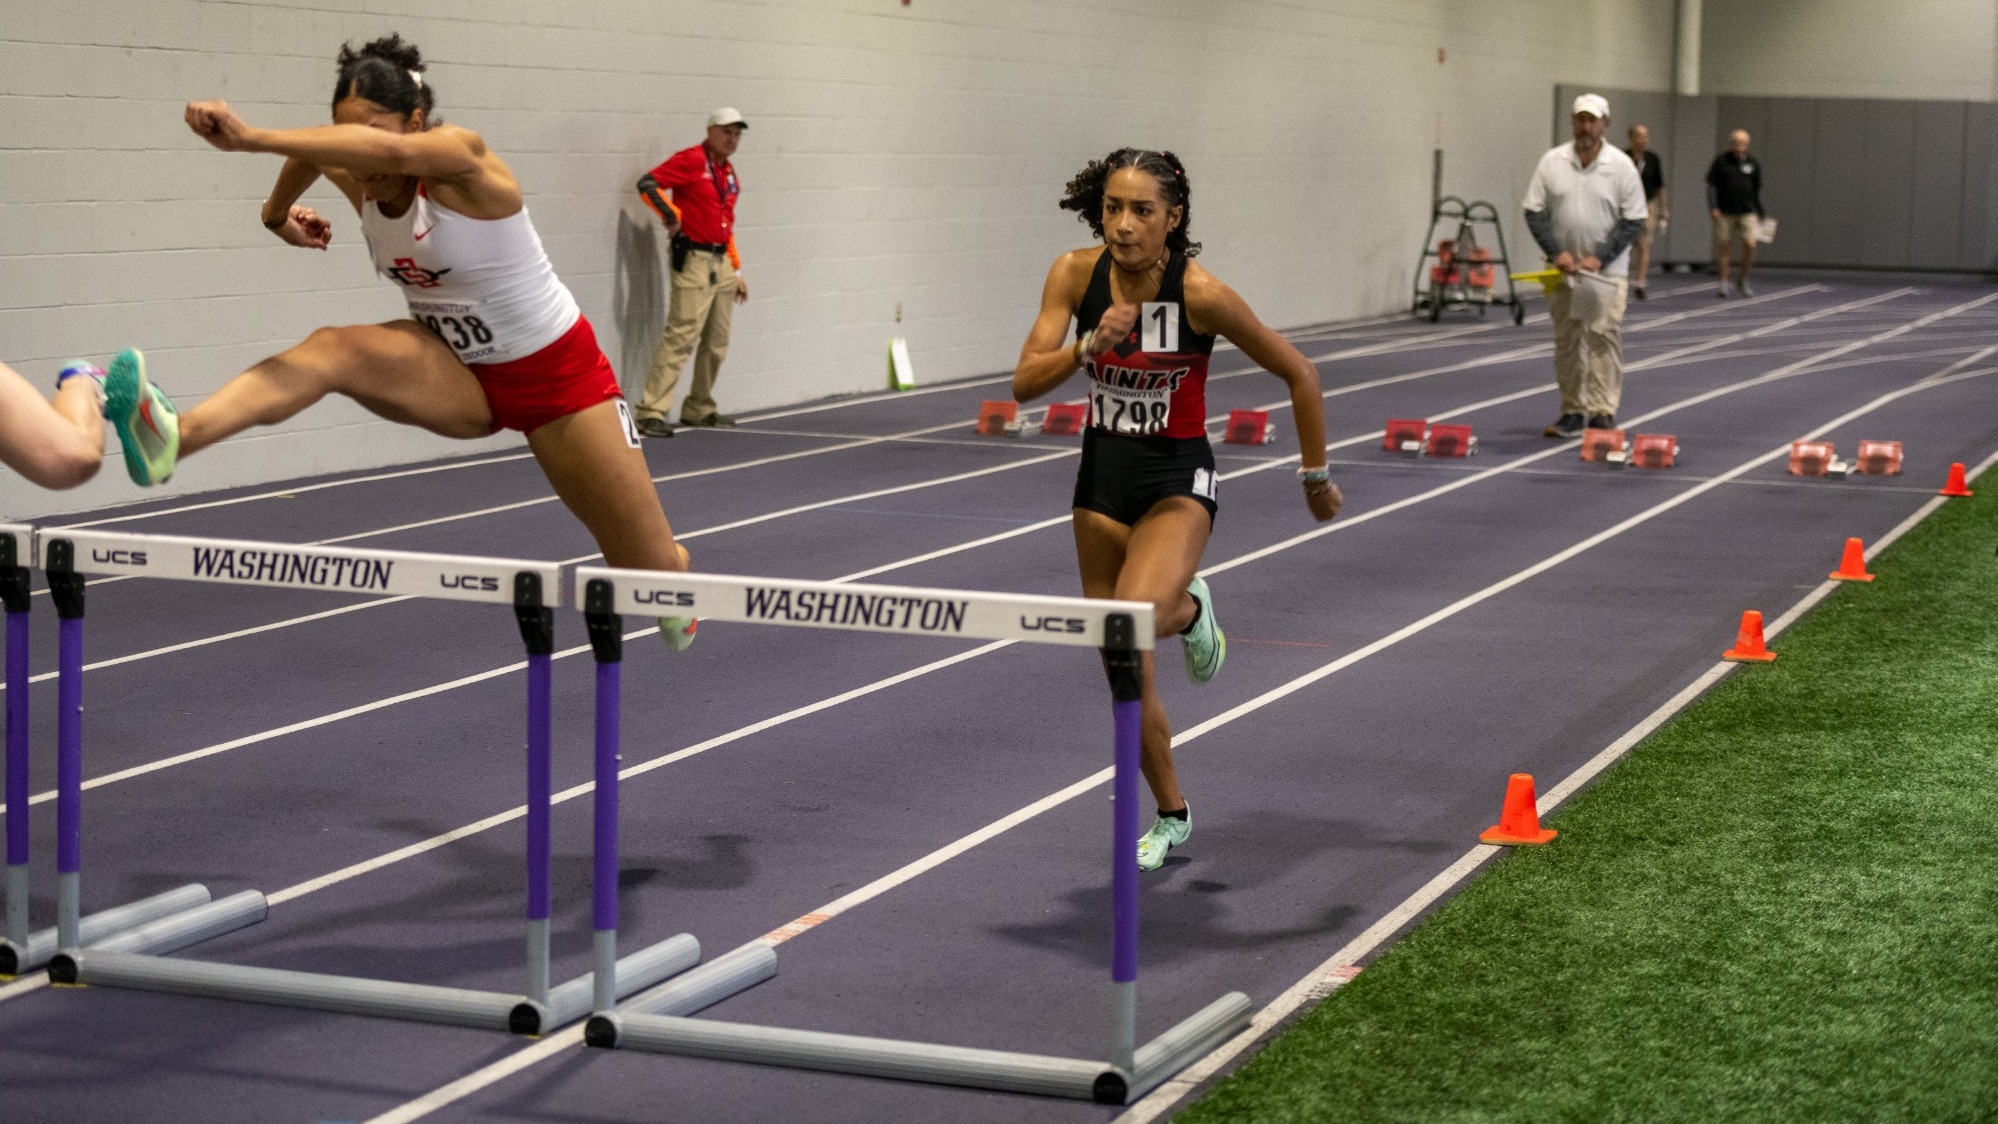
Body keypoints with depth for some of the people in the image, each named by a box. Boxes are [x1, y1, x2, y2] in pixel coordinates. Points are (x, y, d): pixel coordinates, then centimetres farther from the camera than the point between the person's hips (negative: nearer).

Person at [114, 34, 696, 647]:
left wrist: (251, 137, -57)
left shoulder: (460, 155, -28)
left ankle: (676, 602, 40)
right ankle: (175, 437, -48)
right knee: (333, 350, -27)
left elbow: (388, 149, -51)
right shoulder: (358, 180, -9)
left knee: (654, 566, 2)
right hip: (459, 374, 5)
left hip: (557, 373, -5)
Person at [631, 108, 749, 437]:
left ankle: (699, 409, 22)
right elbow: (648, 183, -14)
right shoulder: (691, 160, -6)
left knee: (716, 343, 11)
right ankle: (652, 412, -15)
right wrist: (670, 213, -27)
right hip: (694, 259, -8)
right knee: (681, 336, -15)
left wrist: (736, 270, 22)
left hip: (722, 262, 8)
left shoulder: (729, 173, 17)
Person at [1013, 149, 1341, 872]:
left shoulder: (1201, 294, -19)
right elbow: (1025, 383, -13)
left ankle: (1189, 608, 5)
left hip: (1177, 479, -4)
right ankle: (1171, 817, 31)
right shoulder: (1077, 274, -9)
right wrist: (1091, 346, -30)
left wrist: (1316, 476, 0)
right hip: (1102, 473, 4)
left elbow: (1298, 374, -8)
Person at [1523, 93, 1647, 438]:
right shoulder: (1552, 162, 0)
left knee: (1604, 338, -8)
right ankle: (1572, 411, 16)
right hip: (1563, 268, 2)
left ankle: (1603, 414, -7)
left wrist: (1599, 257, -13)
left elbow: (1633, 221, -5)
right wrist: (1557, 253, -11)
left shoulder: (1621, 166, -4)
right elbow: (1535, 212, 1)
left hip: (1606, 270, -2)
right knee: (1566, 341, 7)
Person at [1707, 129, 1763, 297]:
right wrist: (1713, 207, -10)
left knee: (1750, 245, -10)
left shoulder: (1753, 164, 7)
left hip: (1747, 212, 1)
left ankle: (1742, 279, 10)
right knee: (1722, 246, 0)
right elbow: (1711, 184, 0)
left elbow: (1757, 189, 14)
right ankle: (1723, 284, 11)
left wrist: (1759, 213, 13)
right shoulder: (1721, 161, 0)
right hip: (1724, 212, -1)